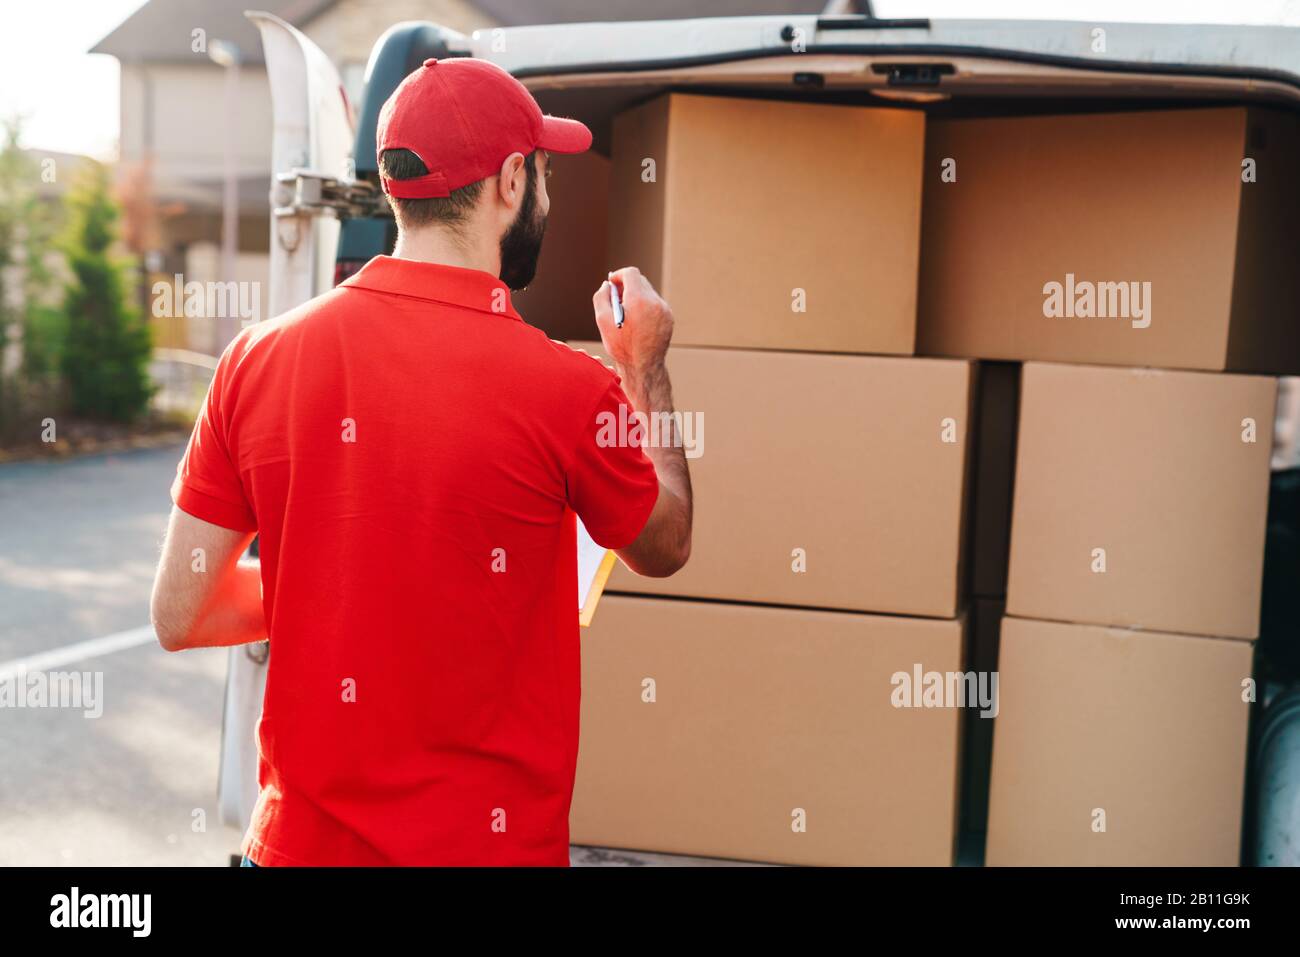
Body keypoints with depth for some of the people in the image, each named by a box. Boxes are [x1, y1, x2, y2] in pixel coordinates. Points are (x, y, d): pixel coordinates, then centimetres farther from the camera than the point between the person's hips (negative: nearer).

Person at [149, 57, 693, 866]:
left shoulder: (259, 356, -9)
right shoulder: (567, 389, -18)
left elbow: (178, 616, -2)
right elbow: (665, 547, 3)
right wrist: (647, 366, 14)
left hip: (299, 832, 3)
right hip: (484, 840, -3)